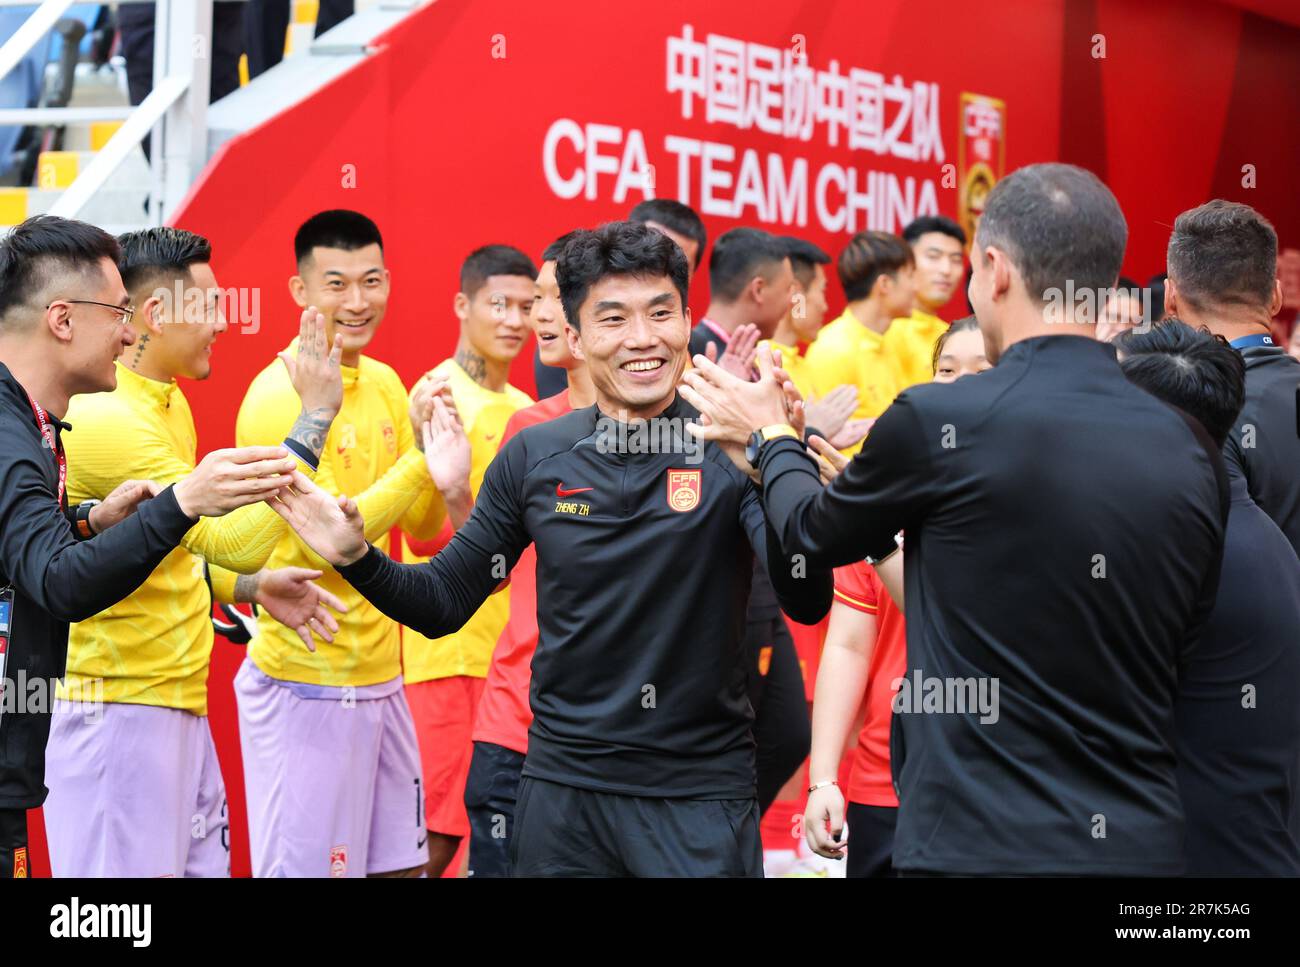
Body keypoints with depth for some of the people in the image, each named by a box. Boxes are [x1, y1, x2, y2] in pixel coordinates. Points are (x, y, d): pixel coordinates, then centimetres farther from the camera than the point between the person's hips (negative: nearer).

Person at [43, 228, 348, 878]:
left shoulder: (170, 405, 14)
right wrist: (313, 420, -18)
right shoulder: (106, 421, -18)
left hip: (179, 704, 10)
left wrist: (253, 588, 8)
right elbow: (232, 540, -23)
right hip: (121, 709, -10)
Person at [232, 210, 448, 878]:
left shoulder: (383, 383, 10)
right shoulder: (280, 395, -14)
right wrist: (422, 458, -23)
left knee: (402, 863, 13)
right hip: (307, 687, -8)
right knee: (306, 867, -2)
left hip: (379, 674, 8)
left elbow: (423, 525, 13)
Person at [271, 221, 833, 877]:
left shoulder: (732, 449, -8)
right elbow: (441, 603, 8)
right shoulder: (535, 457, 1)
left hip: (702, 791, -3)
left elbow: (806, 601, -21)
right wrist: (356, 557, -10)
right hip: (564, 785, 3)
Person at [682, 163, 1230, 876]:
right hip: (1141, 842, 5)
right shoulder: (1193, 451, 0)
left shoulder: (939, 420, -13)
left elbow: (815, 534, 6)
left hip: (980, 842, -5)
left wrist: (769, 436, 27)